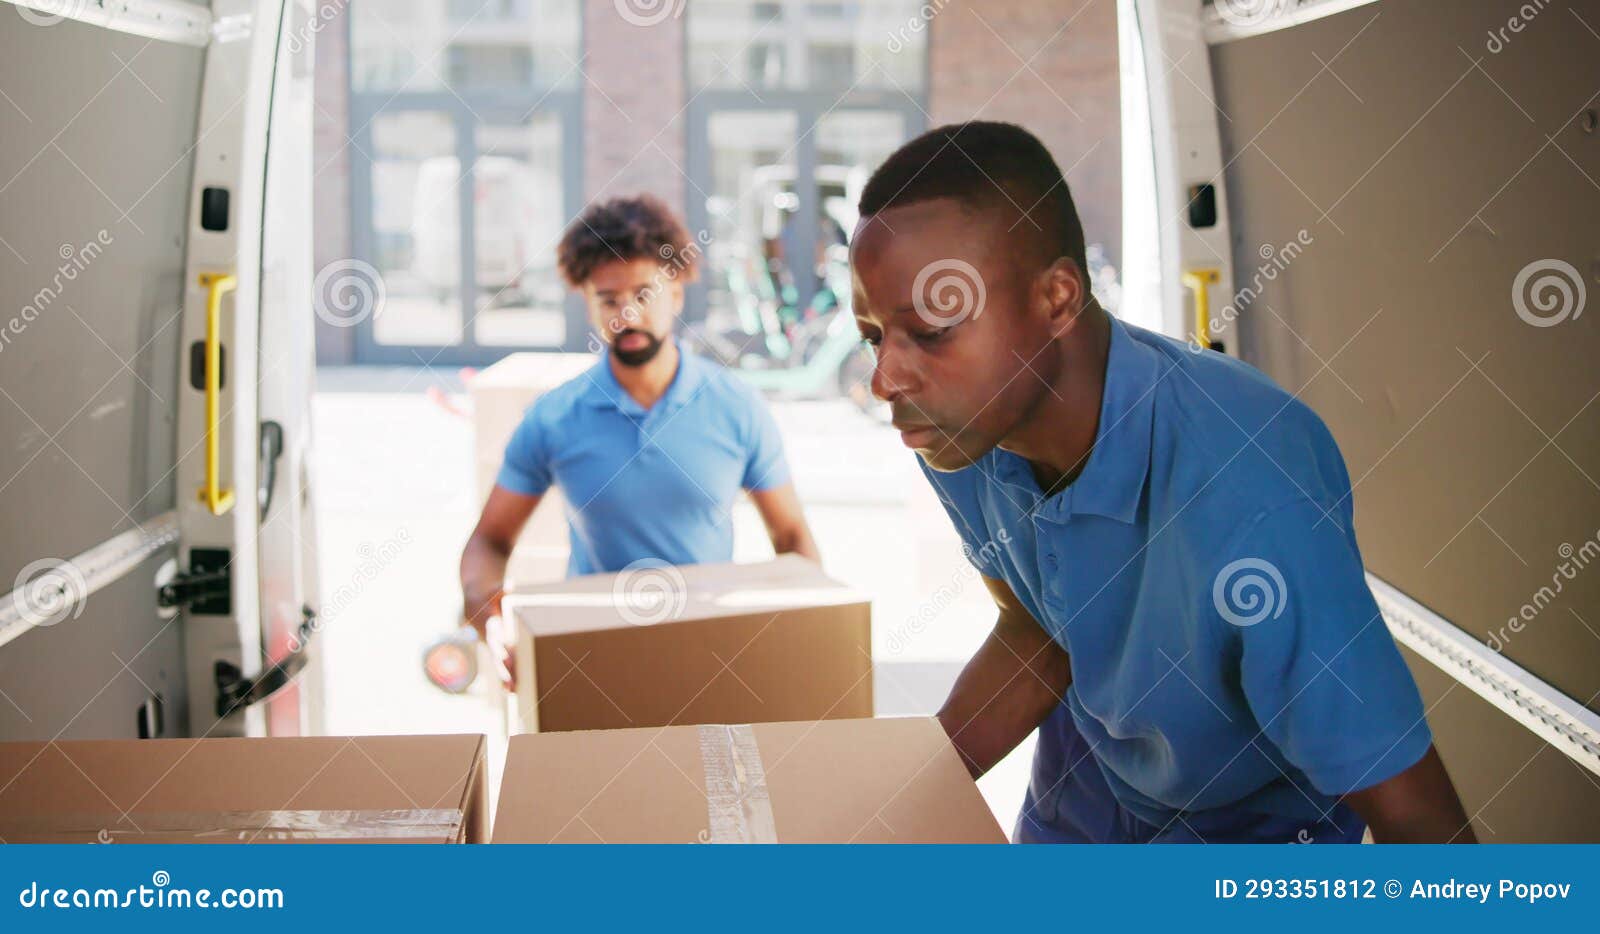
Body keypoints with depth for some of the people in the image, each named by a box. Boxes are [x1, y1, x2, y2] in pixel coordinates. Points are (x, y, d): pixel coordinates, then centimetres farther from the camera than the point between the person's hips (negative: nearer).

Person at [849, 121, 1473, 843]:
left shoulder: (1246, 496, -43)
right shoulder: (960, 432, -21)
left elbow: (1419, 820, -36)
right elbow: (1034, 633, -2)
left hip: (1261, 821, -5)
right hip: (1091, 752, 5)